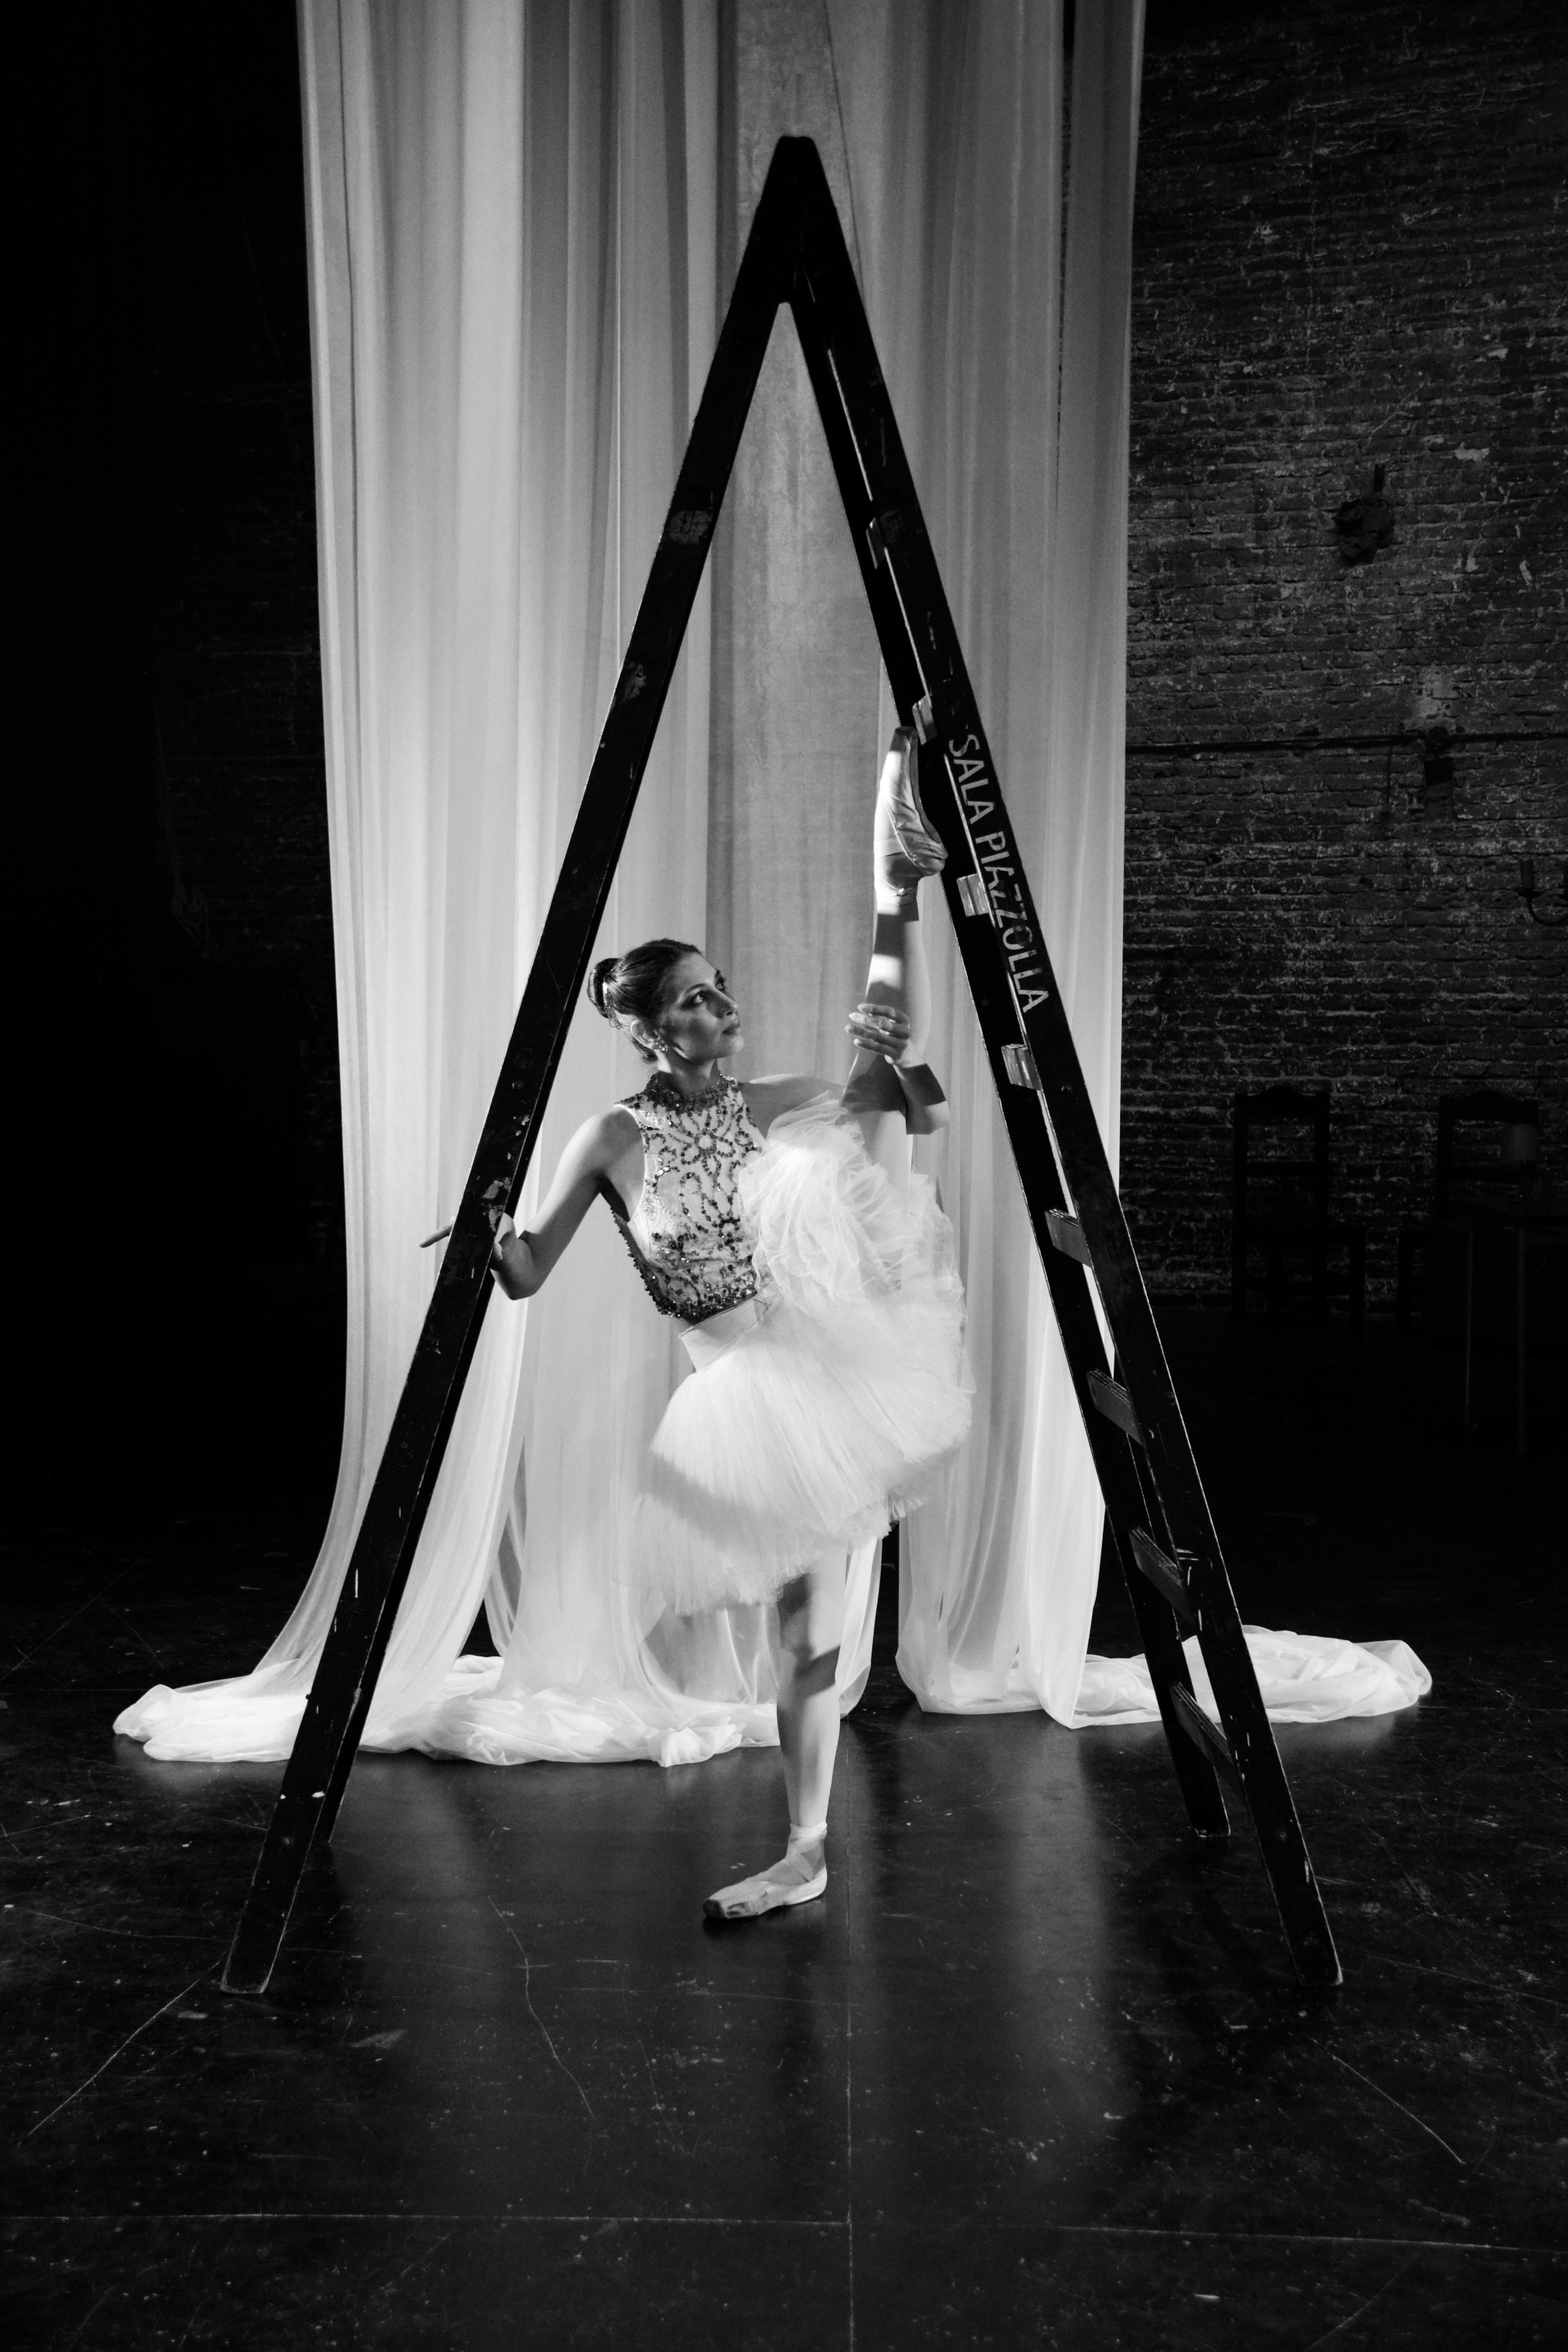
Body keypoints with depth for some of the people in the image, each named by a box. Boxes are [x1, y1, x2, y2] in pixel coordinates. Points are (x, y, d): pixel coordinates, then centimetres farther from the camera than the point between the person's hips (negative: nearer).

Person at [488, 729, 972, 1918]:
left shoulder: (761, 1106, 5)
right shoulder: (615, 1140, -3)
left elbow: (904, 1045, -1)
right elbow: (526, 1277, -1)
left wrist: (900, 906, -9)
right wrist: (495, 1225, -25)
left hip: (839, 1327, 2)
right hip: (758, 1381, -2)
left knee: (880, 1081, -14)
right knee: (807, 1615, 5)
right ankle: (804, 1852, 18)